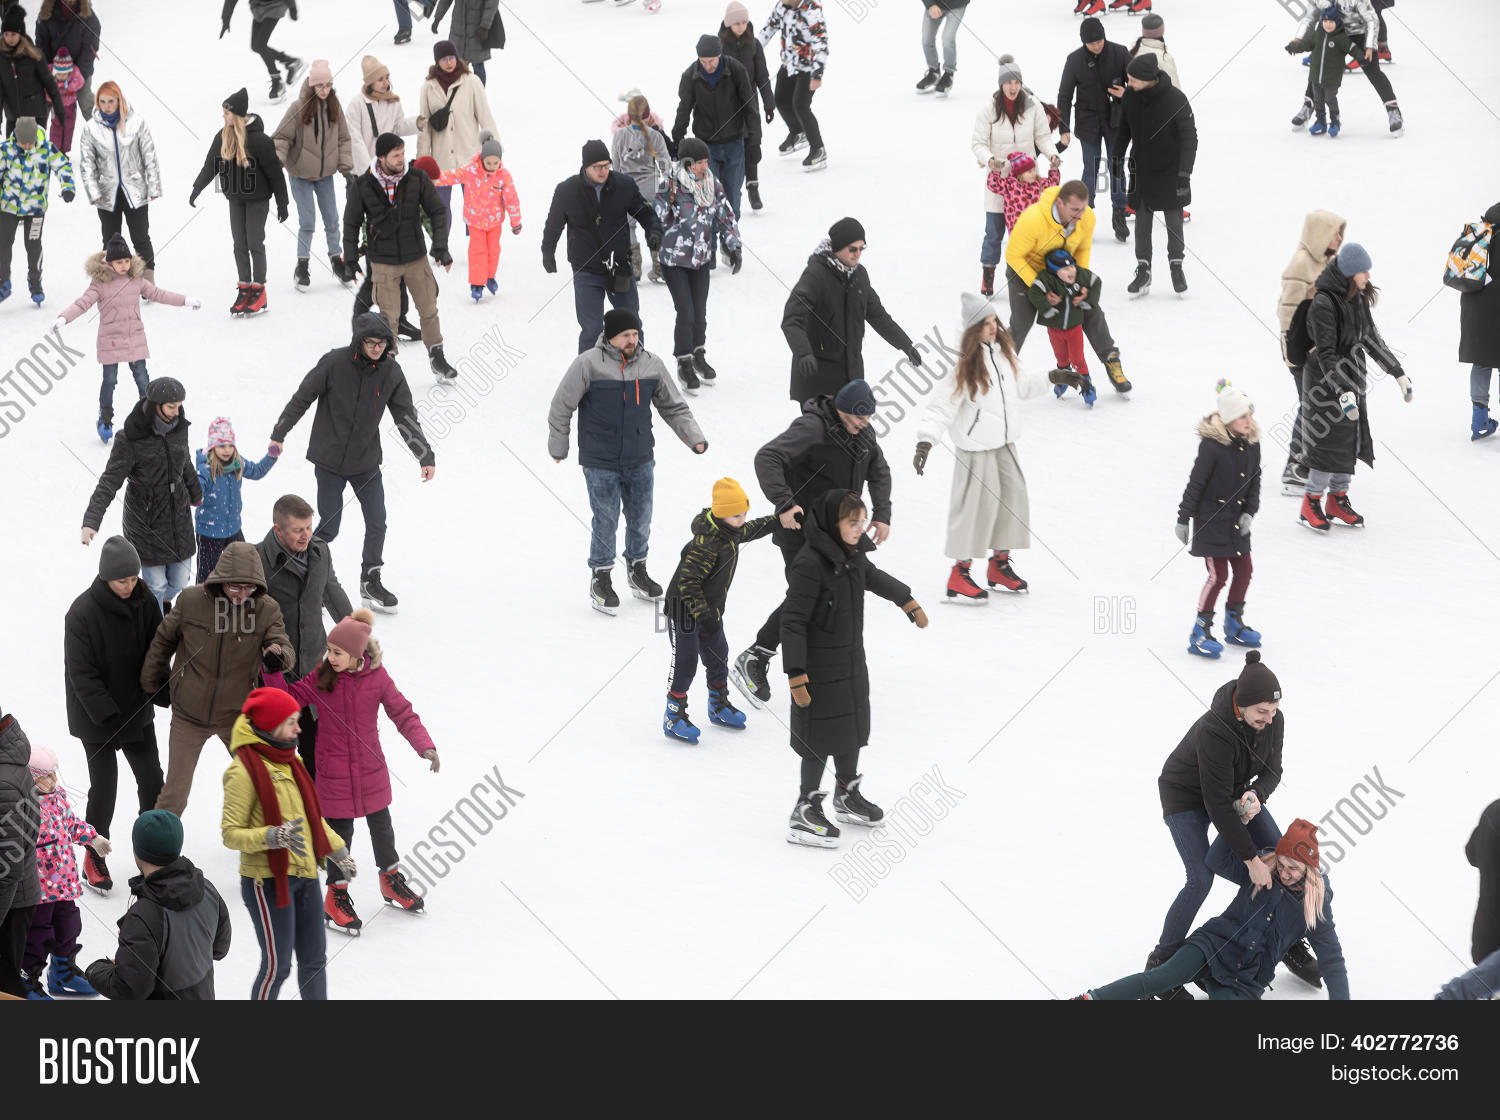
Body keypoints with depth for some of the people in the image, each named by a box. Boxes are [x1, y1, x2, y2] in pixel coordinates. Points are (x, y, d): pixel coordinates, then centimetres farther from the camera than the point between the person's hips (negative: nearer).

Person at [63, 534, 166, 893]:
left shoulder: (145, 603, -5)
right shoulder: (82, 612, -21)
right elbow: (81, 673, -18)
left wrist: (162, 694, -8)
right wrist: (107, 715, -22)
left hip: (137, 711, 5)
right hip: (96, 717, -5)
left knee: (152, 782, 8)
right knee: (104, 787, 0)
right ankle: (94, 860, 19)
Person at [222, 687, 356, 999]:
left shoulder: (289, 761, 10)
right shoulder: (244, 770, -17)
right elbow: (231, 833, -17)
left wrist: (338, 851, 22)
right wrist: (274, 837, -31)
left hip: (304, 875, 8)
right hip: (267, 879, -8)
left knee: (314, 958, 15)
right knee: (277, 965, -3)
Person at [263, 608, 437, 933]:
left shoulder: (377, 678, -12)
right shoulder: (321, 677, -11)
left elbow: (404, 714, -8)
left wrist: (425, 746, -20)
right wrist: (272, 671, -17)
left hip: (370, 770, 2)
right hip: (334, 771, -2)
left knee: (381, 826, 17)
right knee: (340, 832, 3)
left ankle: (391, 880, 40)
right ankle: (336, 895, 19)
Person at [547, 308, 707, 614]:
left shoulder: (651, 365, -1)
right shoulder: (588, 364, -13)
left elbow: (674, 407, 11)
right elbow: (562, 406, -3)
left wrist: (694, 437, 0)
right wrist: (558, 446, 4)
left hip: (640, 462, 4)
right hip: (600, 464, -4)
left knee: (641, 519, 14)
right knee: (606, 522, -1)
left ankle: (637, 570, 35)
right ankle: (600, 579, 16)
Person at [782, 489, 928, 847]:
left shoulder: (853, 554, 0)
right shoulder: (810, 564, -27)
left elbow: (874, 577, 24)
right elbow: (793, 622, -25)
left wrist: (908, 602, 36)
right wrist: (796, 675, -26)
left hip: (852, 662, 9)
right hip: (820, 668, -8)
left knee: (852, 728, 20)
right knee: (821, 736, -1)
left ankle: (847, 794, 39)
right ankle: (805, 811, 11)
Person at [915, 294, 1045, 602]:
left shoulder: (1002, 352, 5)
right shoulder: (963, 364, -19)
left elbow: (1019, 383, 23)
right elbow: (943, 404, -23)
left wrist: (1048, 382, 33)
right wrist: (926, 440, -33)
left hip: (1004, 443, 8)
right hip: (976, 446, -8)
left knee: (1013, 496, 10)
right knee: (977, 505, -5)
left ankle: (999, 564, 26)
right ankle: (959, 576, 6)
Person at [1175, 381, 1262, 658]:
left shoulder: (1251, 445, 0)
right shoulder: (1212, 445, -20)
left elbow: (1254, 484, 10)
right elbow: (1195, 484, -15)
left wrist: (1249, 512, -3)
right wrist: (1183, 519, -12)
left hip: (1237, 520, 7)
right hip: (1211, 519, -7)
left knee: (1244, 571, 12)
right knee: (1218, 575, -9)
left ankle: (1234, 624, 32)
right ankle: (1200, 633, 1)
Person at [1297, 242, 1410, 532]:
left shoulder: (1358, 299, 5)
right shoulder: (1323, 304, -21)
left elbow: (1372, 340, 15)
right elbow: (1326, 355, -24)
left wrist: (1399, 374, 14)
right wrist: (1343, 392, -31)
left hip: (1352, 380, 8)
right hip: (1325, 383, -8)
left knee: (1351, 442, 11)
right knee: (1330, 444, -5)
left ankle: (1337, 500, 26)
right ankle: (1310, 507, 9)